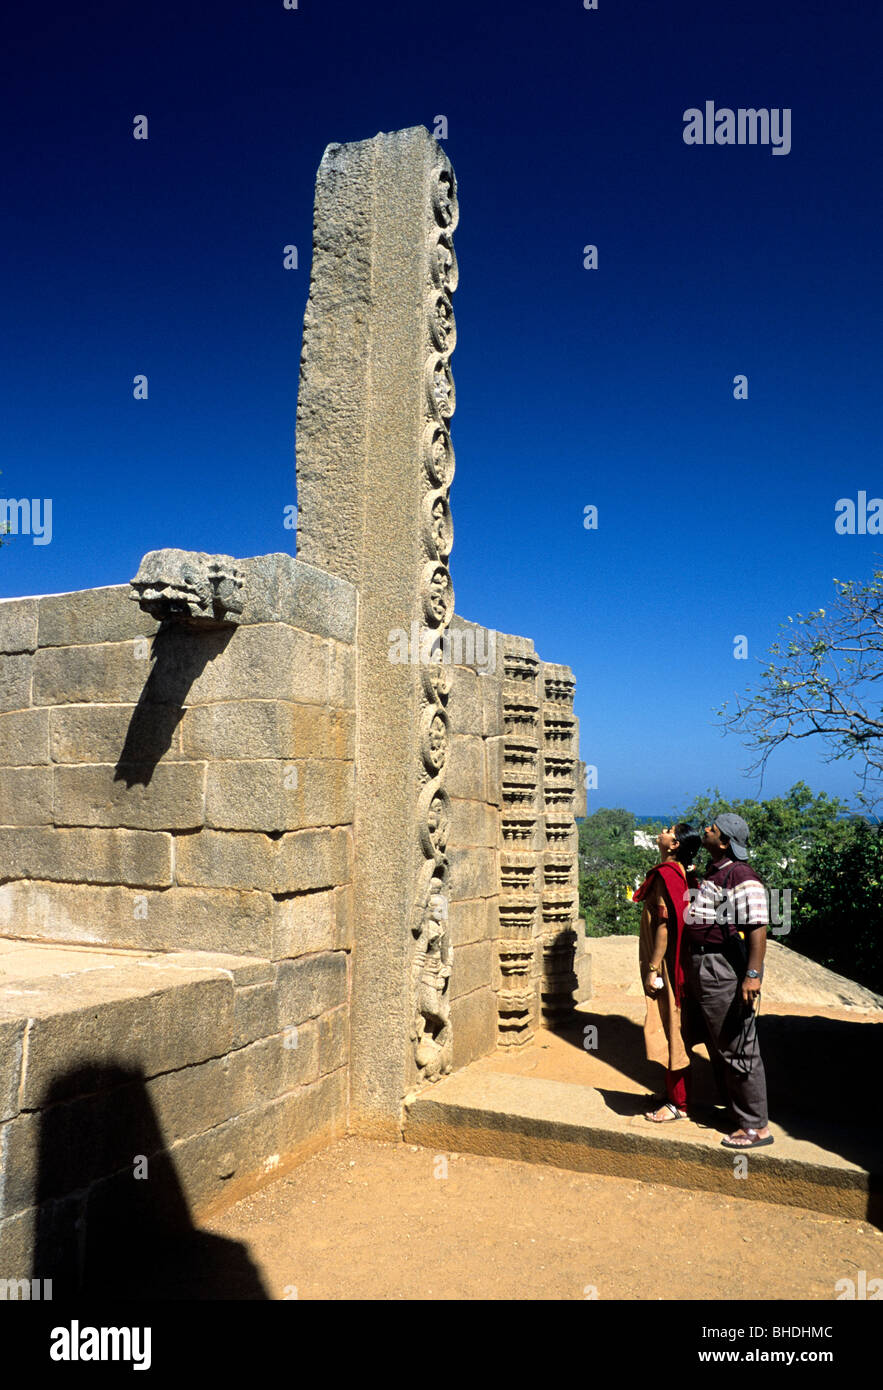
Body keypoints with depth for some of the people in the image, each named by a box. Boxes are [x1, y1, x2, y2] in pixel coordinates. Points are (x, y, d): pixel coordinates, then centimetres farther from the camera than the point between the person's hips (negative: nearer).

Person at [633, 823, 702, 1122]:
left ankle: (678, 1105, 10)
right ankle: (673, 1095, 27)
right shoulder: (681, 873, 10)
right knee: (671, 1031, 17)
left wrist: (652, 969, -19)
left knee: (671, 1031, 0)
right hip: (674, 966, 9)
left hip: (667, 967, -9)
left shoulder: (667, 874, -18)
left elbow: (664, 925, -22)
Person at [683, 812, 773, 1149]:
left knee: (737, 1049, -3)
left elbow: (758, 928, -22)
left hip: (727, 972, -10)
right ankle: (735, 1109, 32)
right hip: (703, 969, 10)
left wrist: (753, 974, -27)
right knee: (719, 1047, 19)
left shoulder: (742, 878, -17)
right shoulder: (711, 873, 14)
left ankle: (756, 1127, 7)